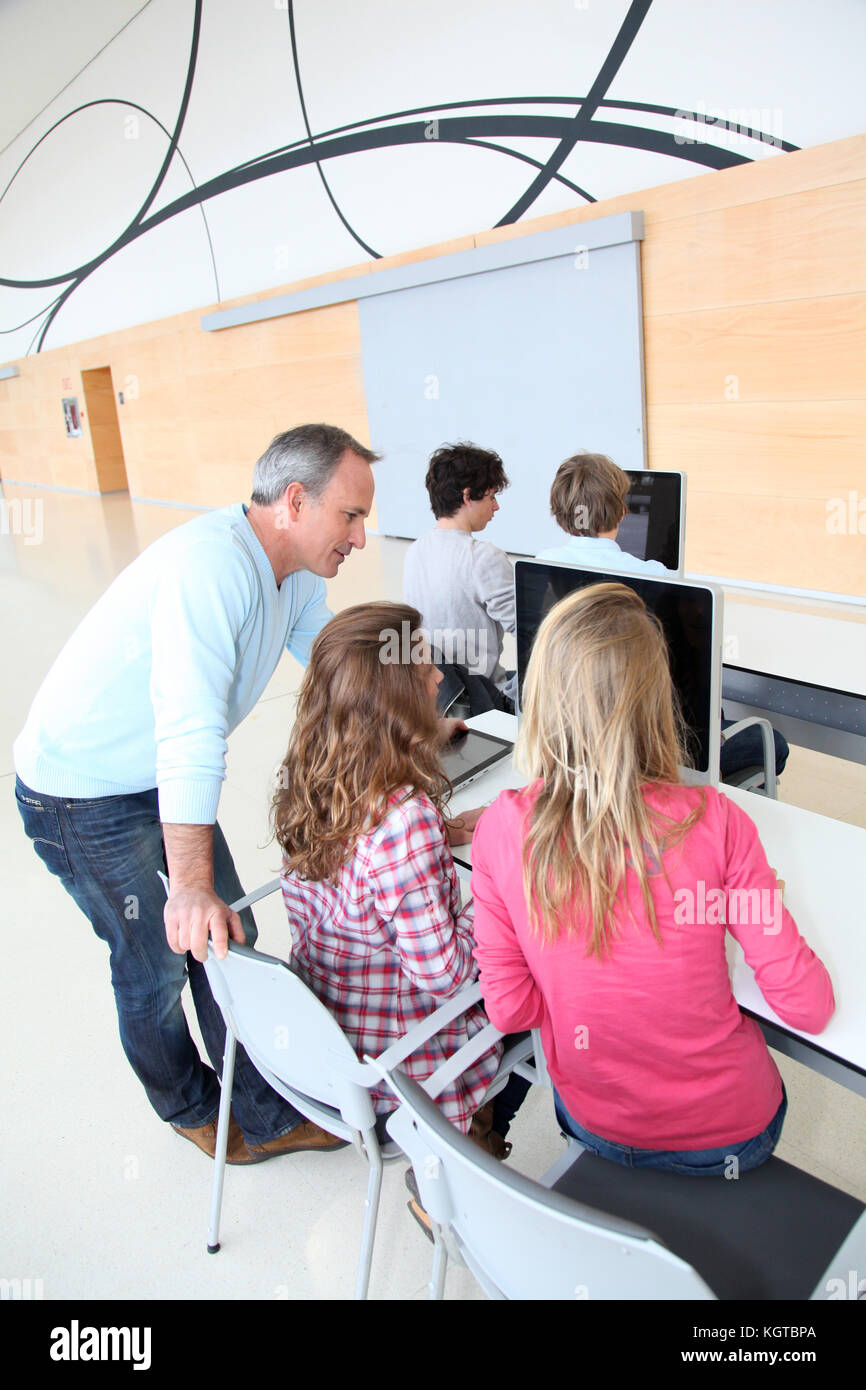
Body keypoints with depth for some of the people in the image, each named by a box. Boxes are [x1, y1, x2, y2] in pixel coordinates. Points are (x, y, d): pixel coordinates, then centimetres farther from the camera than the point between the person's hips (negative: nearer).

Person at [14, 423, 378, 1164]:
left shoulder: (297, 574, -3)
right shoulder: (212, 565, -33)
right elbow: (191, 730, -39)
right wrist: (191, 883, -40)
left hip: (166, 778, 8)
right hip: (84, 793, -8)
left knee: (230, 944, 10)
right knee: (156, 965, 8)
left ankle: (269, 1116, 27)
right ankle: (190, 1107, 36)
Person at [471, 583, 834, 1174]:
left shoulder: (500, 831, -21)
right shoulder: (713, 822, -26)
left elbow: (510, 1009, -12)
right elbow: (809, 1008, -16)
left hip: (592, 1123, 2)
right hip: (730, 1135, -1)